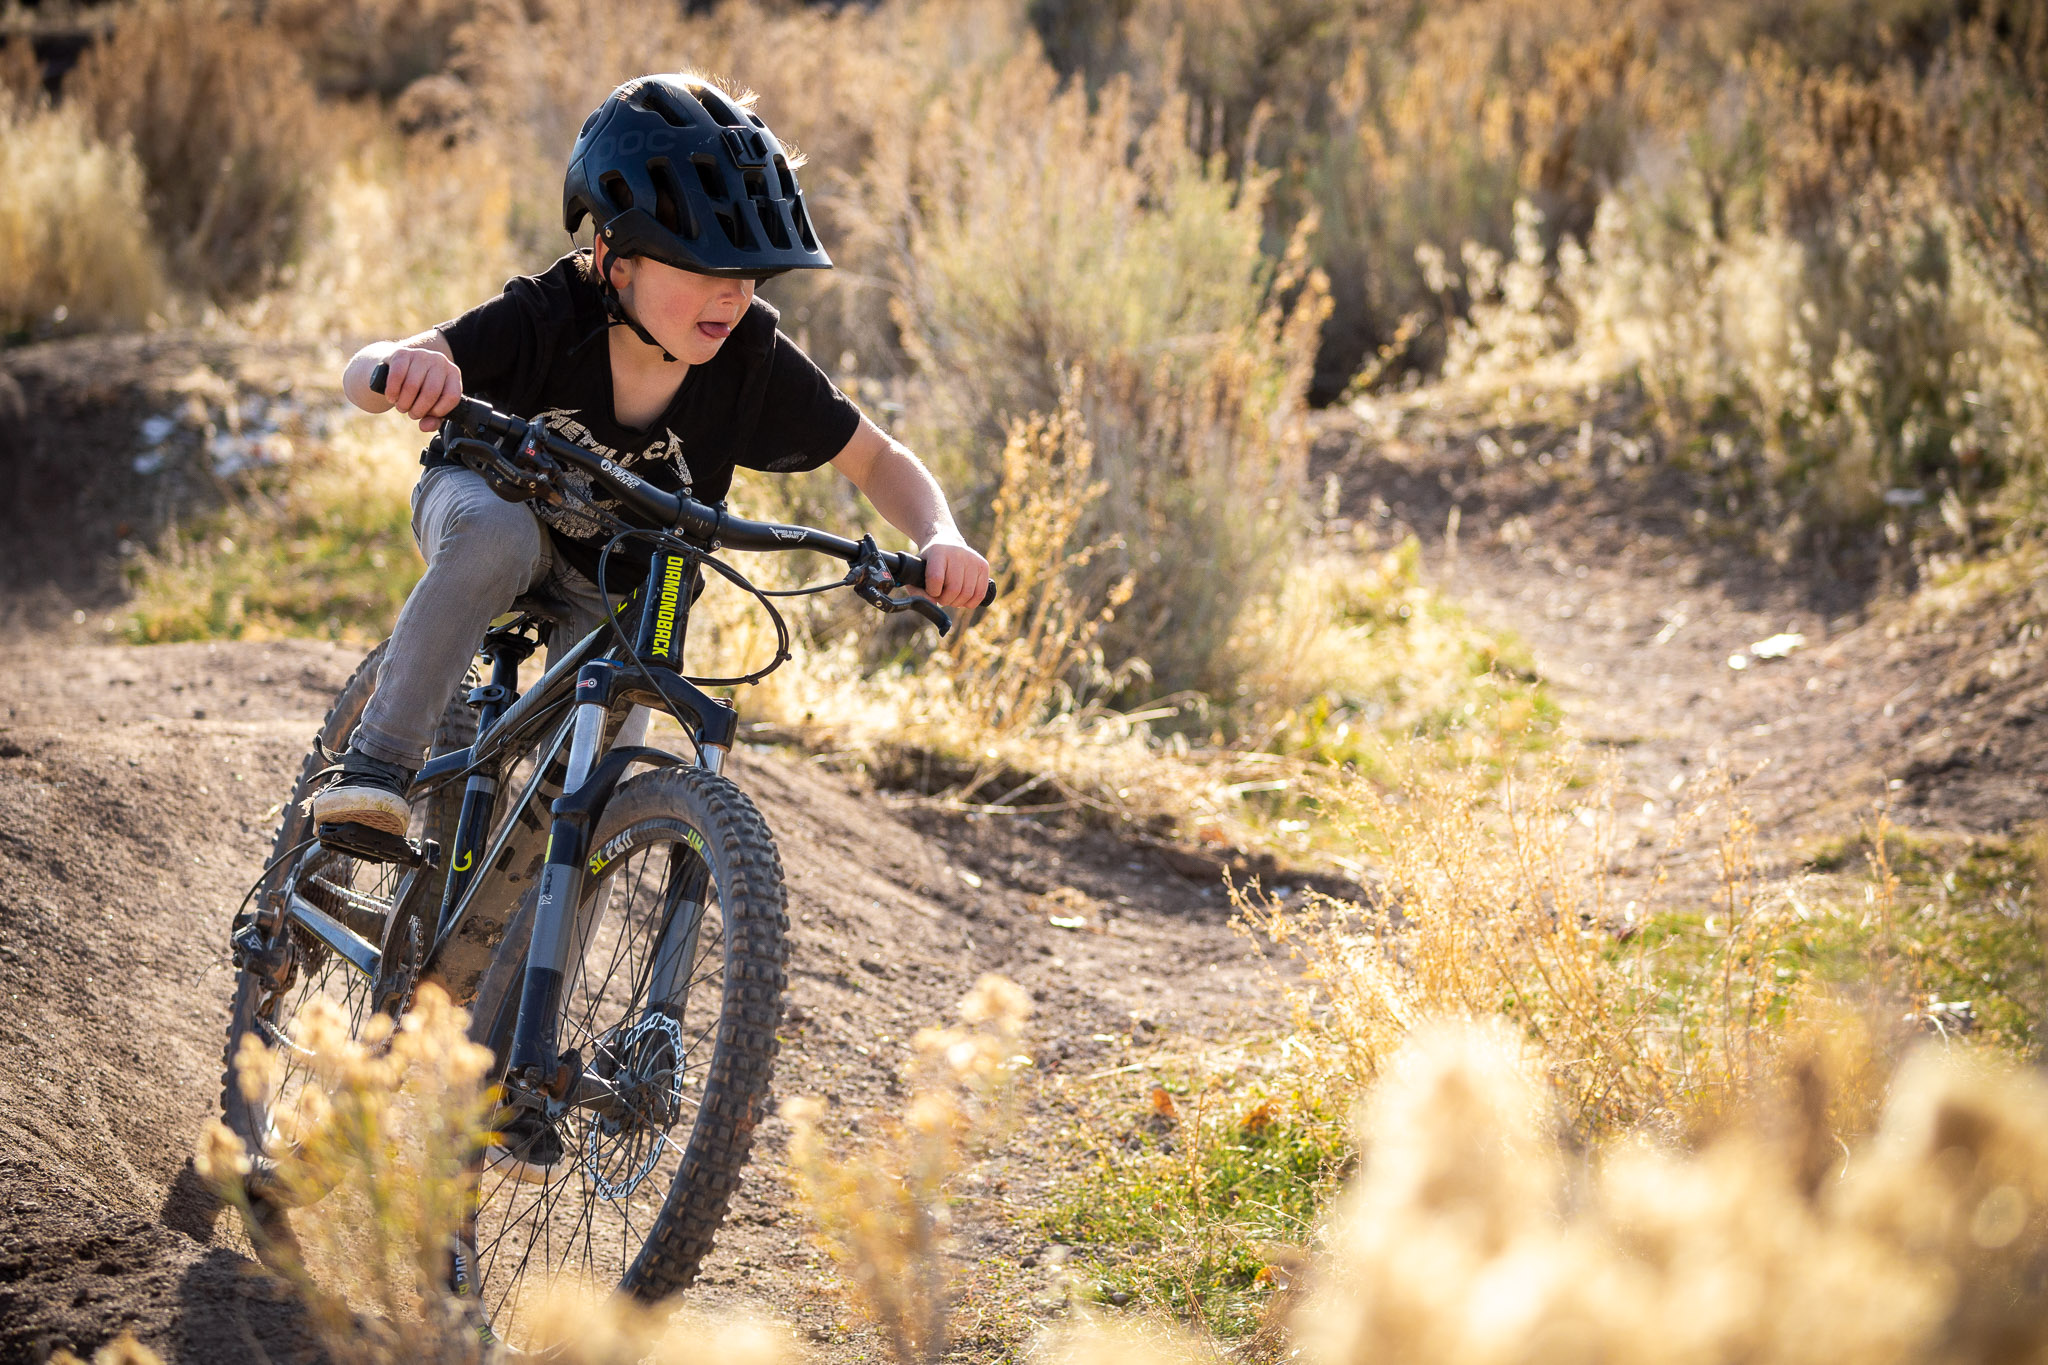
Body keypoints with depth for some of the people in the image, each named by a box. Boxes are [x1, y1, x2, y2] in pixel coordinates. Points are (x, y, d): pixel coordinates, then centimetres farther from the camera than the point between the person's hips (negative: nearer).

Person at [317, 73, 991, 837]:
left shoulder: (754, 363, -25)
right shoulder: (549, 319, -32)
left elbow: (878, 459, -13)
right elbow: (363, 377, -43)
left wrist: (939, 537, -34)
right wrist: (407, 368, -69)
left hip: (613, 599, 3)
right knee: (499, 533, -38)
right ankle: (376, 770, -30)